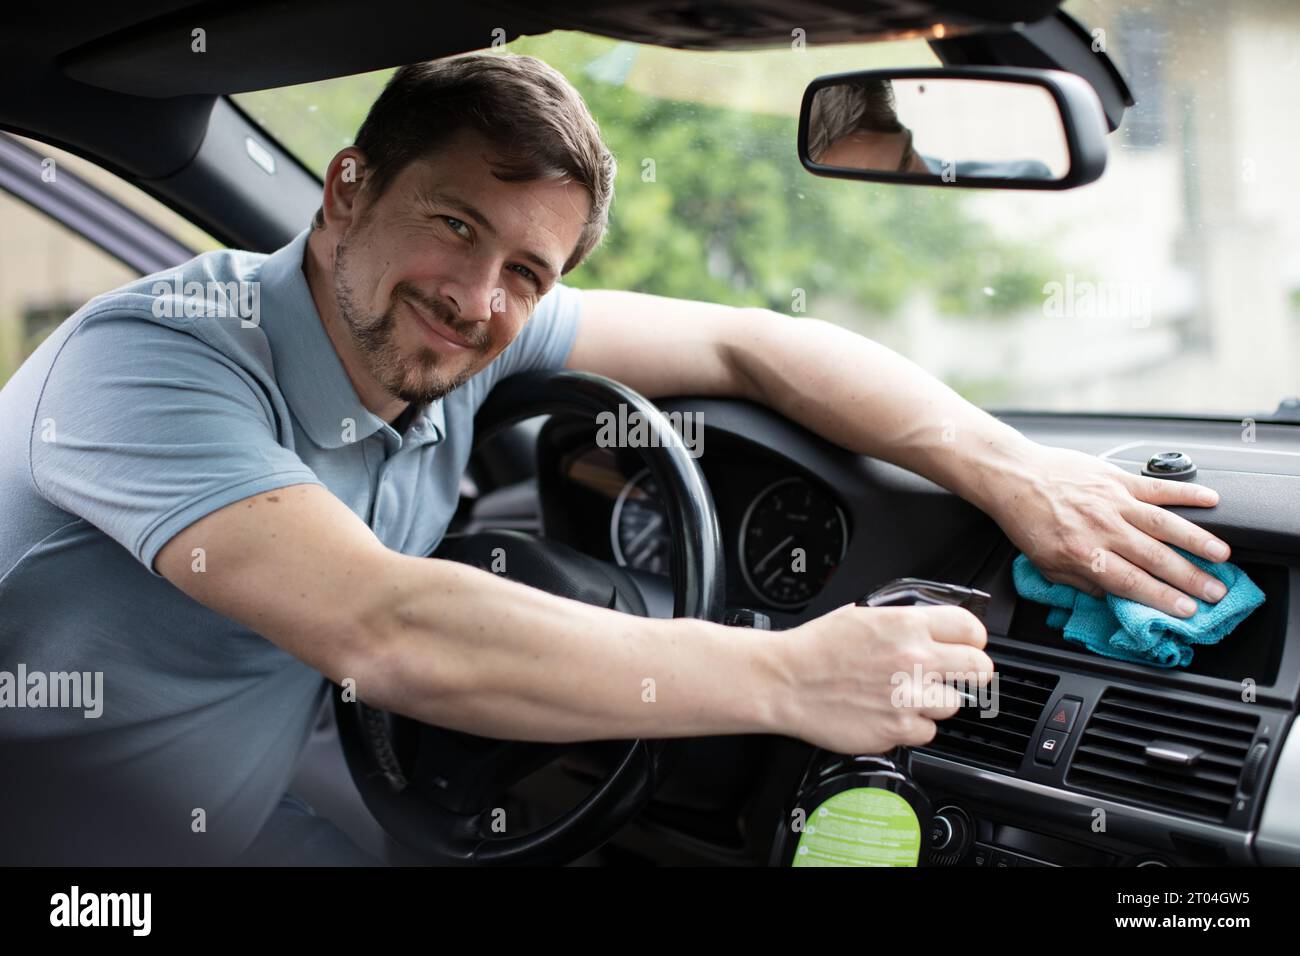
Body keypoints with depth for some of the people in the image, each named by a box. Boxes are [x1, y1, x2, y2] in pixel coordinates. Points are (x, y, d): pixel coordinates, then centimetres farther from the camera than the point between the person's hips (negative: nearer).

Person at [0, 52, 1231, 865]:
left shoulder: (473, 330, -8)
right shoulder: (151, 357, -26)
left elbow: (740, 341, -6)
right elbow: (388, 635, -37)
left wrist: (1008, 468, -15)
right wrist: (787, 678, -33)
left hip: (235, 833, 5)